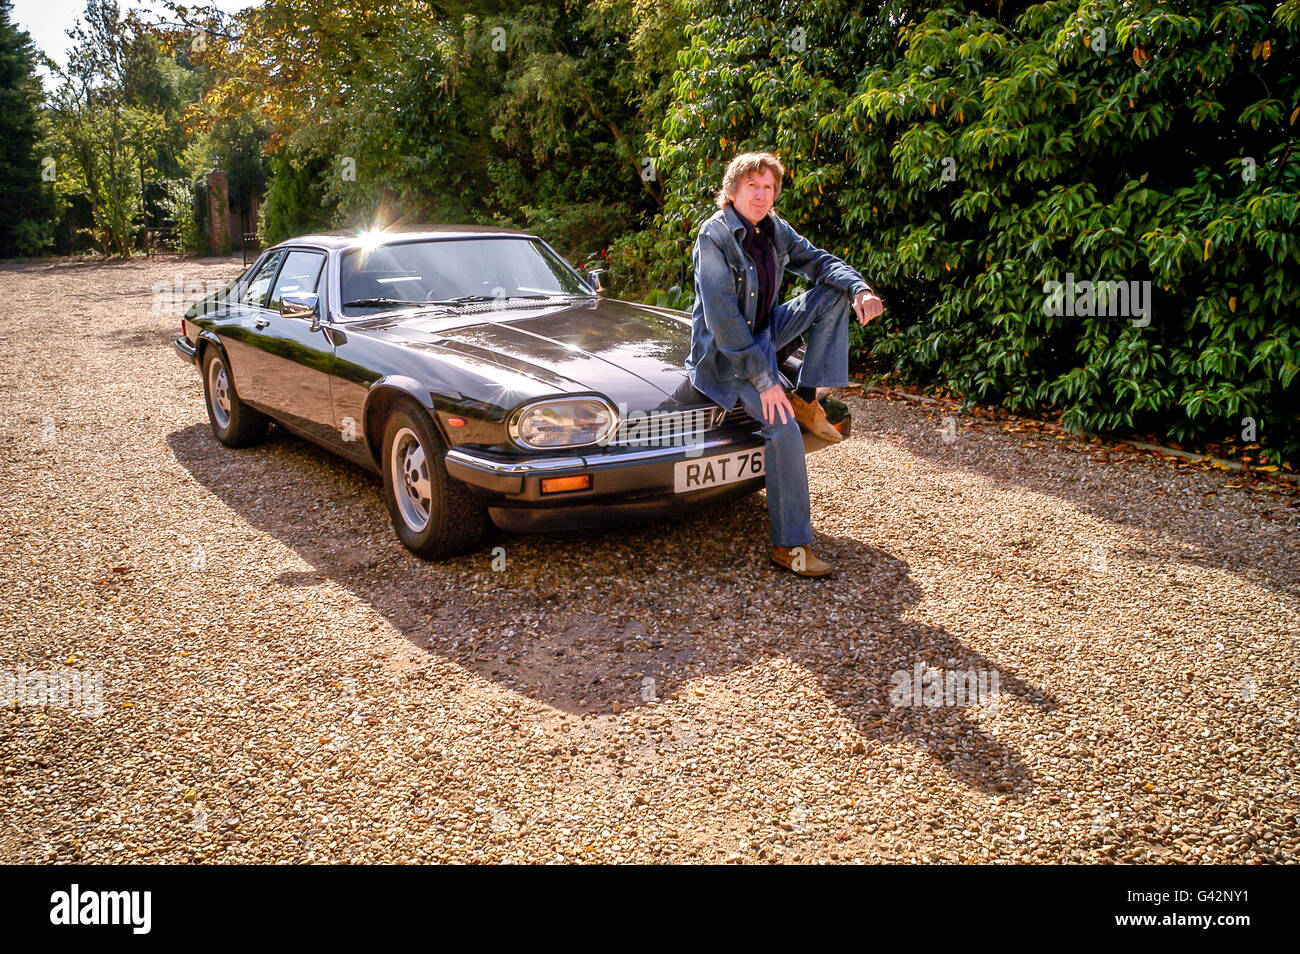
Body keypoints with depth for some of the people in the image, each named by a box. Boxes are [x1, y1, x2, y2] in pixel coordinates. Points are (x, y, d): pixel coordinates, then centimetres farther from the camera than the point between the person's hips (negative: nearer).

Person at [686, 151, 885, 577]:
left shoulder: (775, 229, 2)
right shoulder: (715, 236, -20)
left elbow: (819, 260, 10)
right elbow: (722, 318, -25)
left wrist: (860, 288, -12)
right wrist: (763, 379, -28)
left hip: (765, 331, 8)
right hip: (724, 351, -8)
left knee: (836, 293, -1)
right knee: (783, 428, -26)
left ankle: (807, 398, -3)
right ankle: (789, 545, -16)